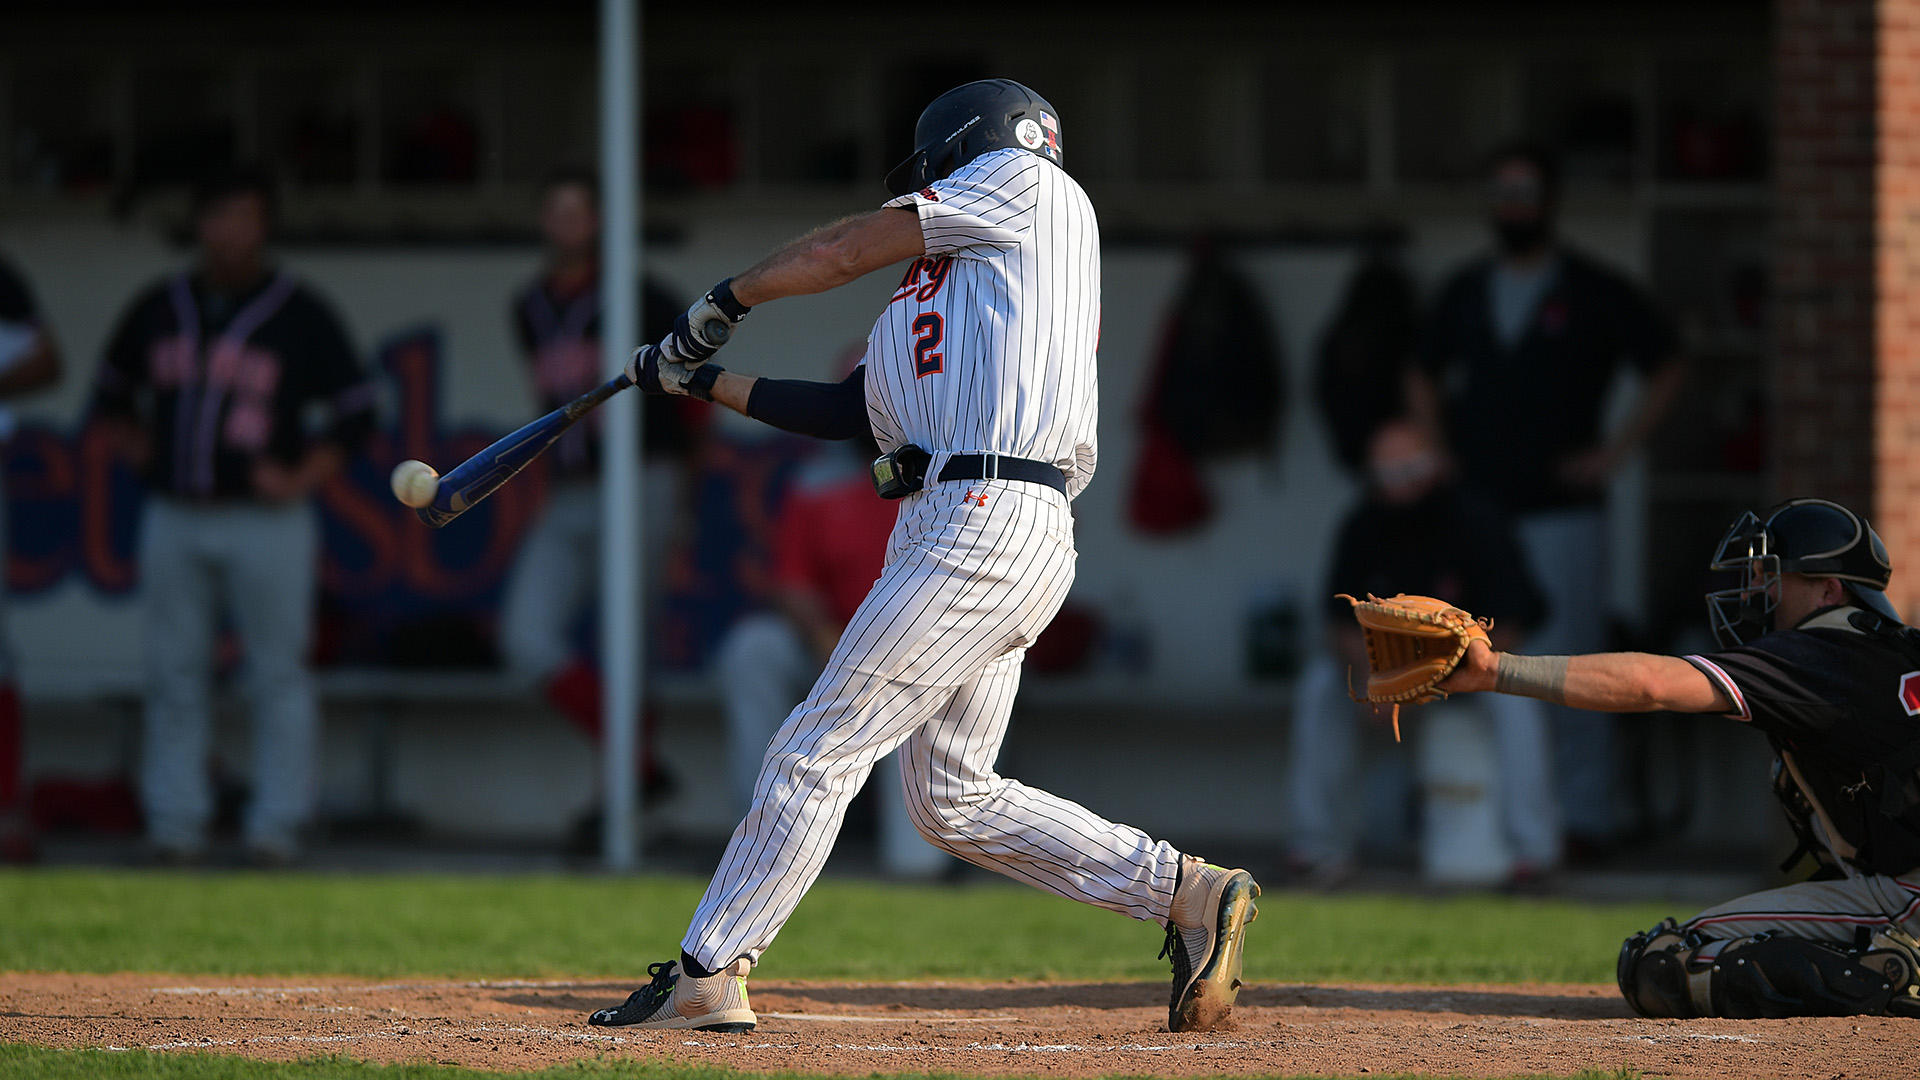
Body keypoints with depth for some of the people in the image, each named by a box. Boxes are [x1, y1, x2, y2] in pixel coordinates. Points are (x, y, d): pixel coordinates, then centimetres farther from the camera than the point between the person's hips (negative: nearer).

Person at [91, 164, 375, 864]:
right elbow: (112, 395, 23)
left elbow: (354, 411, 2)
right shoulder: (158, 310, 10)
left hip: (265, 519, -3)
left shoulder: (300, 316, 0)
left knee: (277, 675, -4)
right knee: (174, 675, 4)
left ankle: (276, 824, 0)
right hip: (174, 518, 3)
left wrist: (300, 480, -7)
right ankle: (175, 821, 8)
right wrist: (139, 452, 7)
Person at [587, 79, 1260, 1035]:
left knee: (819, 748, -8)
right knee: (954, 803, 9)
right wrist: (704, 382, 23)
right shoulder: (932, 289, 28)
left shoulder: (1031, 184, 4)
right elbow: (849, 412, 24)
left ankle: (707, 973, -6)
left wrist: (721, 304, 14)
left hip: (989, 519, -10)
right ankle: (1187, 892, 10)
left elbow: (847, 249, 3)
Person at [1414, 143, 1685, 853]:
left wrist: (1616, 449, -5)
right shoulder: (1465, 294, 13)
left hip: (1561, 512, -4)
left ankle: (1582, 817, -3)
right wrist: (1439, 457, 13)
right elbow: (1426, 378, 26)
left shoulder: (1593, 294, 0)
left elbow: (1666, 371, 2)